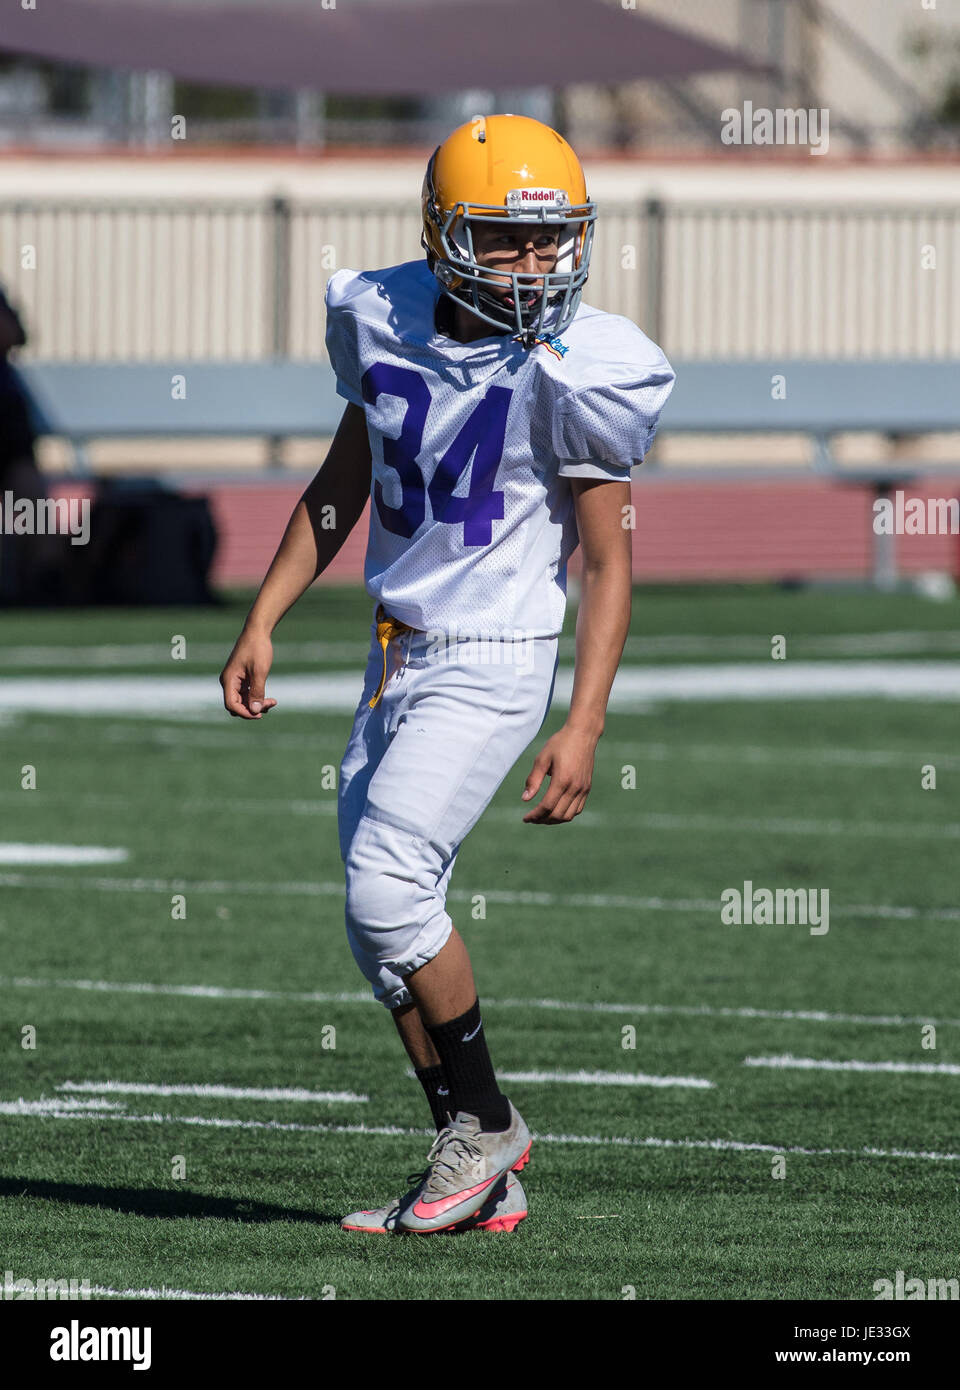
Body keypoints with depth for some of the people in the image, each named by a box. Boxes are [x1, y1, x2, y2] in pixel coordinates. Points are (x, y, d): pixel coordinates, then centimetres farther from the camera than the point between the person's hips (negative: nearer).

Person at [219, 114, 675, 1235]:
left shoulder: (576, 375, -15)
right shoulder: (385, 325, 1)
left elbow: (608, 565, -11)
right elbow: (341, 488, 16)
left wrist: (583, 730, -18)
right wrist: (262, 623, 12)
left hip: (492, 664, -7)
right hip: (398, 657, 7)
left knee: (387, 886, -17)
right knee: (380, 925, 6)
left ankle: (486, 1120, 0)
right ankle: (483, 1180, 15)